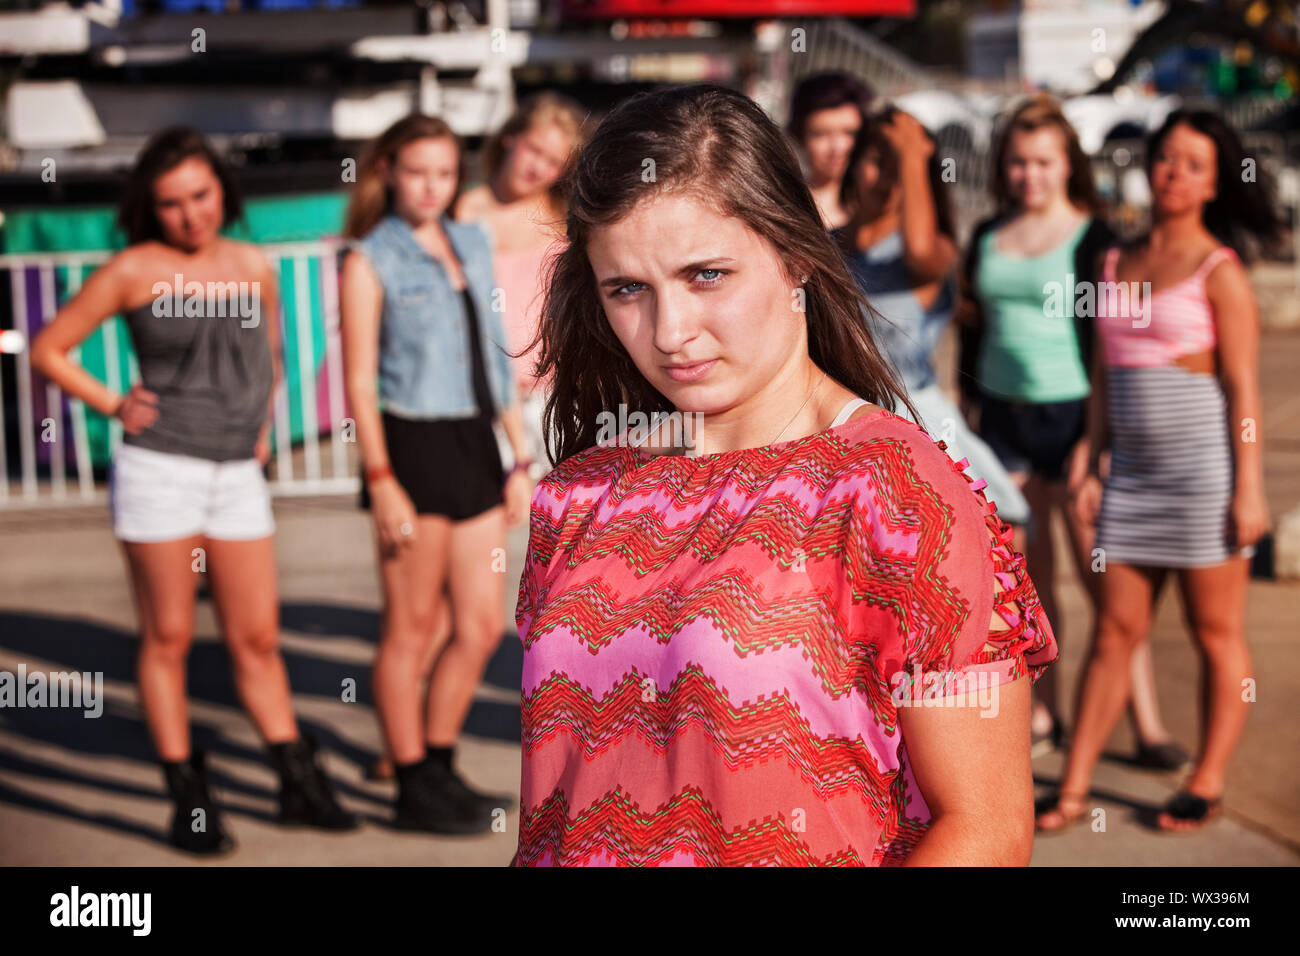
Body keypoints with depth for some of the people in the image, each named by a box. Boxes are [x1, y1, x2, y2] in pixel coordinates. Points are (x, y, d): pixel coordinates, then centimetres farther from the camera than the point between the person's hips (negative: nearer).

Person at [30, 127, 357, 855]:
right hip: (160, 468, -3)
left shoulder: (254, 267, 9)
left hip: (238, 474, 3)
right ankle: (189, 800, 11)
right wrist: (113, 406, -3)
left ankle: (300, 784, 16)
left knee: (258, 638, 7)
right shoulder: (133, 272, -2)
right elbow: (49, 350, 3)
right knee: (169, 638, 3)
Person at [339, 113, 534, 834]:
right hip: (413, 448, -6)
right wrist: (382, 481, -15)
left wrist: (520, 456, 14)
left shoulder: (472, 245, 13)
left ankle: (439, 767, 24)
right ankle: (413, 790, 13)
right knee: (412, 628, 3)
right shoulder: (369, 261, -4)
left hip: (474, 447, 6)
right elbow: (359, 381, -8)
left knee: (482, 626, 8)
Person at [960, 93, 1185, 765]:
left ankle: (1148, 727, 0)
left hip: (1070, 415, -5)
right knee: (1025, 573, 8)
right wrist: (970, 411, 14)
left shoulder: (1093, 238, -3)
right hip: (1003, 416, 5)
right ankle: (1042, 717, 18)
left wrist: (1096, 435, -12)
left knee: (1099, 572, -5)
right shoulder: (988, 236, 11)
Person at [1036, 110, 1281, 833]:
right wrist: (1094, 468, 13)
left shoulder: (1219, 269, -5)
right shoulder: (1118, 261, 12)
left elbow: (1244, 388, -8)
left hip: (1206, 468, -5)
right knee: (1115, 631, 7)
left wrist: (1249, 490, -13)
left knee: (1217, 633, 5)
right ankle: (1074, 789, 10)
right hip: (1135, 470, 5)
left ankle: (1207, 786, 15)